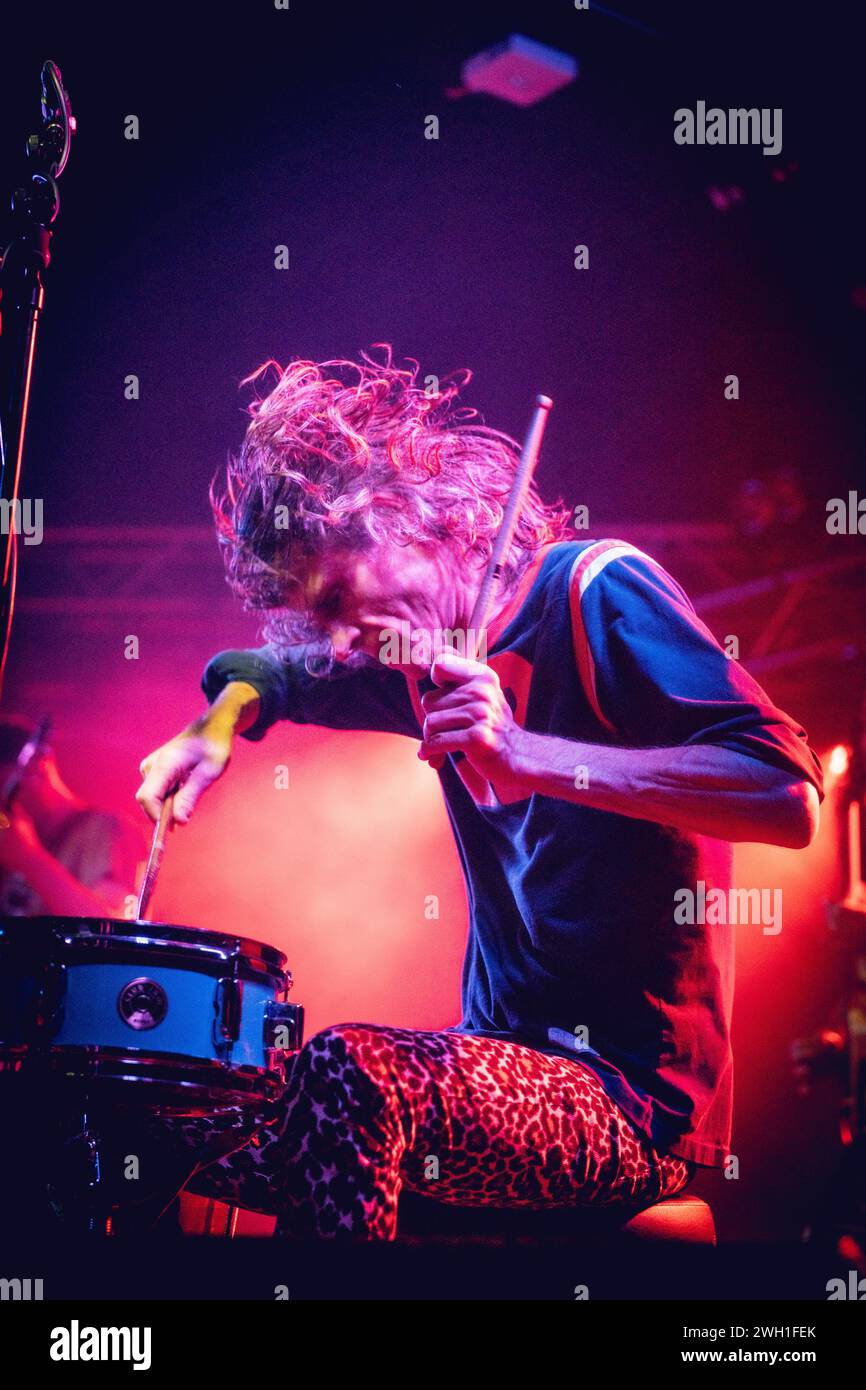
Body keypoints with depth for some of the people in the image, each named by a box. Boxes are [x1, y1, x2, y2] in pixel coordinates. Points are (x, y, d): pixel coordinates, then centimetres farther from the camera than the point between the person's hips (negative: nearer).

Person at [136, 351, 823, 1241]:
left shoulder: (594, 592, -12)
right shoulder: (428, 658, 9)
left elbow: (789, 797, -23)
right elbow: (278, 670, 28)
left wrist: (526, 756, -30)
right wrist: (219, 727, 5)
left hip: (635, 1089, -7)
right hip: (505, 1056, 8)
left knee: (351, 1076, -33)